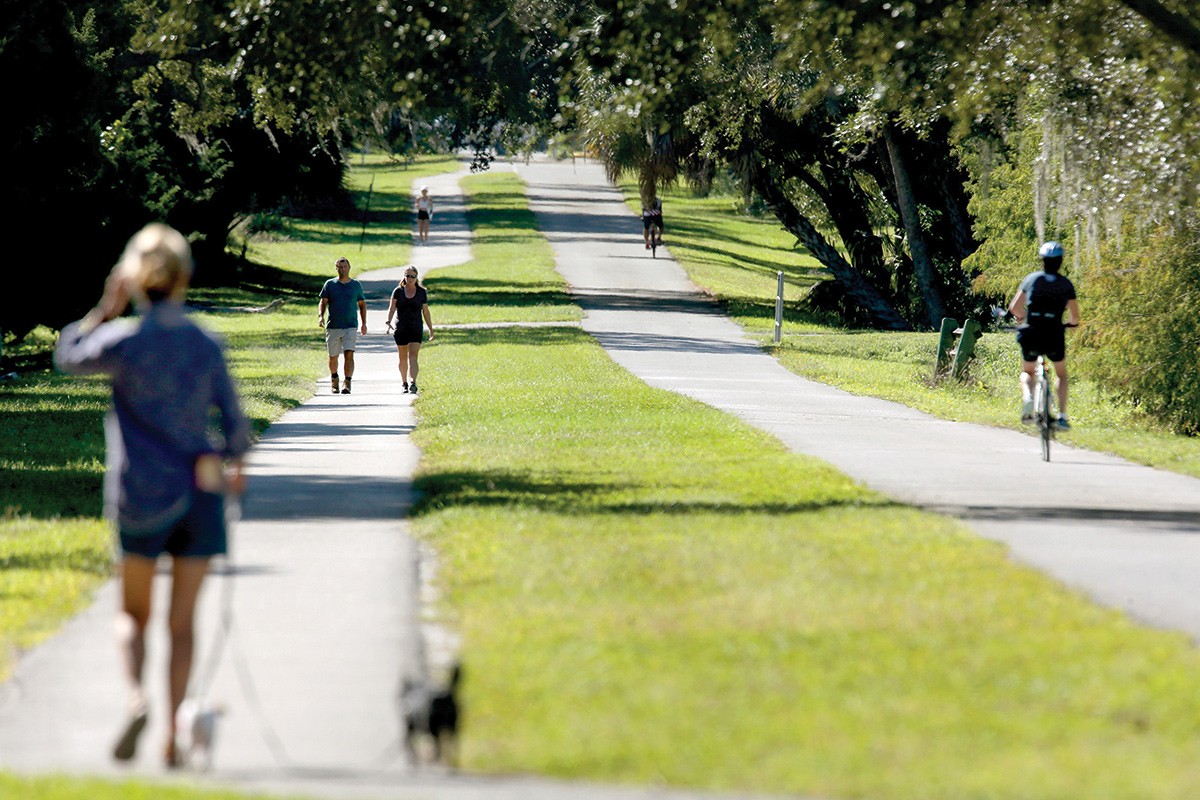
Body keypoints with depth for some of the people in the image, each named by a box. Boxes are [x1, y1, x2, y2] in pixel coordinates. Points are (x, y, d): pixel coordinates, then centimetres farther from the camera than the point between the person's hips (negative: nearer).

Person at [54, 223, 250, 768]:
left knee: (133, 614, 13)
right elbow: (233, 423, 4)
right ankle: (174, 733, 2)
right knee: (183, 622, 9)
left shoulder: (125, 342, -10)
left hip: (144, 498, -2)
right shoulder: (207, 346, -1)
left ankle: (136, 698, -14)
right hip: (201, 495, 2)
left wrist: (107, 308, 8)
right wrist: (235, 464, 24)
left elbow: (68, 356, 9)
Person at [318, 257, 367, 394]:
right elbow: (323, 302, 4)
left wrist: (364, 323, 11)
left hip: (350, 327, -1)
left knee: (349, 354, -17)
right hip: (333, 326, 1)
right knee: (333, 356, 10)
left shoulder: (356, 285, 7)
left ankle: (347, 383, -21)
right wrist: (320, 316, -15)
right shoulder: (330, 284, 5)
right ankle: (334, 379, 34)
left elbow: (362, 304, 17)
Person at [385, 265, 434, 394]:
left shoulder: (421, 292, 5)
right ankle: (405, 384, 22)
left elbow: (425, 312, 10)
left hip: (416, 329, -1)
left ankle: (413, 383, -26)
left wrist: (431, 330, 12)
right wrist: (388, 322, -23)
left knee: (413, 356, -15)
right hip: (401, 329, 1)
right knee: (403, 358, 9)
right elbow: (392, 308, -6)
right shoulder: (398, 291, 2)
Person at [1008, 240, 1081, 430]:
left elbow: (1014, 307, 4)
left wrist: (1022, 318, 25)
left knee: (1027, 372, 25)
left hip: (1031, 335, 0)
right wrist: (1070, 322, 28)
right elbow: (1075, 317, 4)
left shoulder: (1031, 279, 5)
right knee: (1061, 375, 24)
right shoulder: (1066, 284, 4)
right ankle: (1062, 416, 9)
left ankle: (1027, 397, -8)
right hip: (1054, 336, 0)